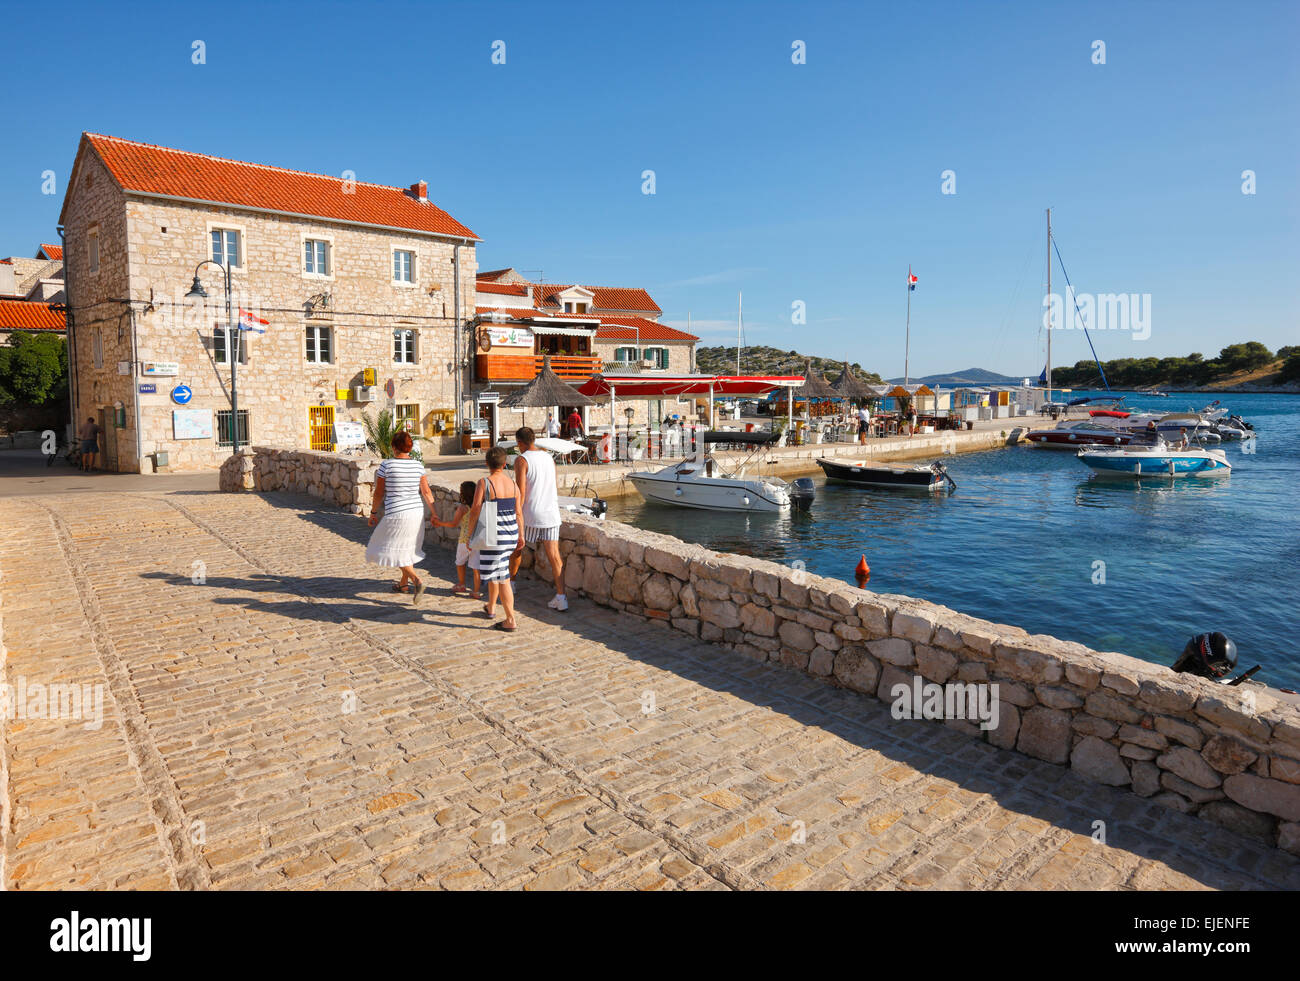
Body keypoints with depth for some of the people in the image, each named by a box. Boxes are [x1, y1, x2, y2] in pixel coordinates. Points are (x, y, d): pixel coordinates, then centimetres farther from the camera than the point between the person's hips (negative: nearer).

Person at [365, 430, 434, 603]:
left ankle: (417, 580, -14)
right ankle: (403, 583, 32)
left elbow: (379, 493, -4)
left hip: (396, 514, -5)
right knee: (407, 548, 20)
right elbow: (426, 492, 0)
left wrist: (373, 513, 9)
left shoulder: (386, 465, -10)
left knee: (393, 549, 4)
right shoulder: (418, 465, 0)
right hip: (417, 512, 5)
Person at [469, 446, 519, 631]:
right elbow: (518, 513, 6)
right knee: (495, 570, 25)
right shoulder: (513, 484, 3)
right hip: (511, 533, 6)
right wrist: (520, 535, 17)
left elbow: (475, 511, -12)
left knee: (501, 578, -1)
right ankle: (491, 607, 39)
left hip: (493, 535, -6)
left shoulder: (484, 483, -12)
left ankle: (510, 620, 0)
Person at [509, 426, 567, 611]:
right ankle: (561, 597, -8)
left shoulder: (522, 460, -8)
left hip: (530, 515, -4)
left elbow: (520, 493, -14)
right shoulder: (549, 458, 10)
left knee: (516, 547, 20)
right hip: (551, 514, 4)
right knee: (554, 556, -1)